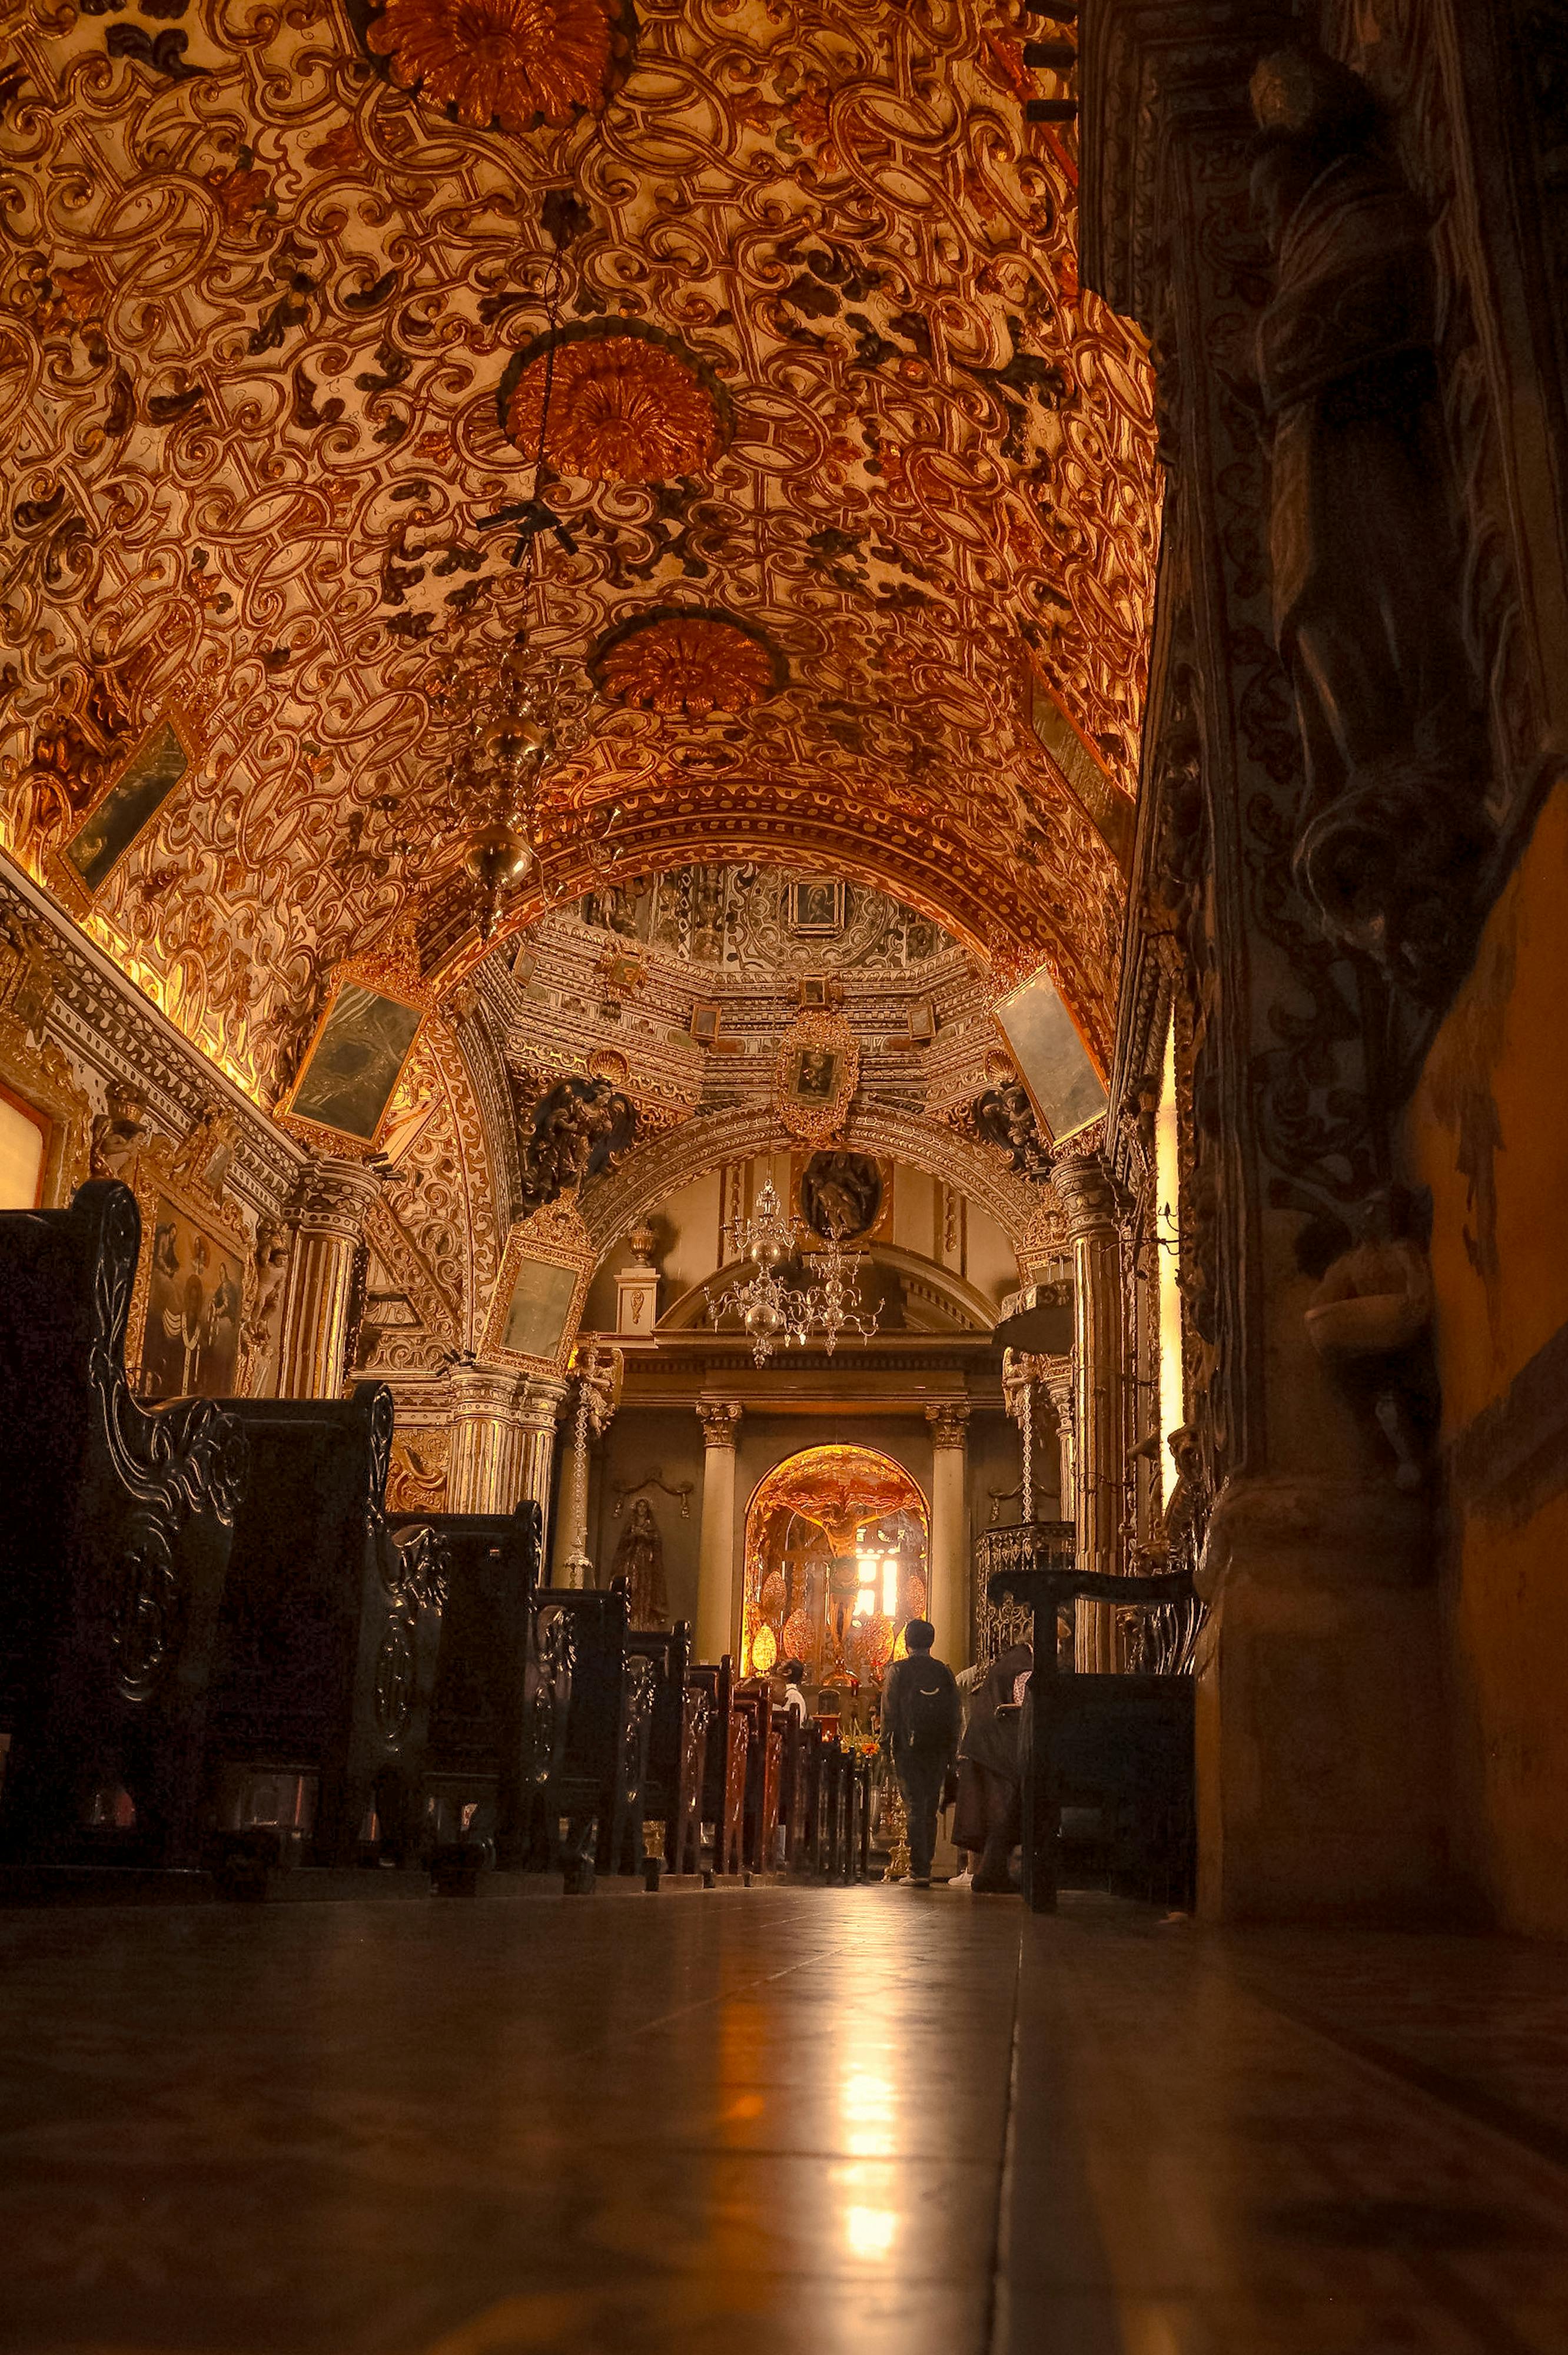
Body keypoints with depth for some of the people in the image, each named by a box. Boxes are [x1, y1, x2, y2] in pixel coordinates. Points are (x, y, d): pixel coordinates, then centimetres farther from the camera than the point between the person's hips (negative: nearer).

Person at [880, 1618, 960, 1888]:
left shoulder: (898, 1670, -3)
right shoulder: (944, 1672, 6)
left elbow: (889, 1712, -5)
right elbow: (955, 1715, 7)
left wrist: (886, 1744, 2)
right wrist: (951, 1751, 12)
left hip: (908, 1748, -3)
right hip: (939, 1750, 3)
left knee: (914, 1808, -3)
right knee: (930, 1810, 11)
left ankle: (919, 1871, -9)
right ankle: (924, 1868, 15)